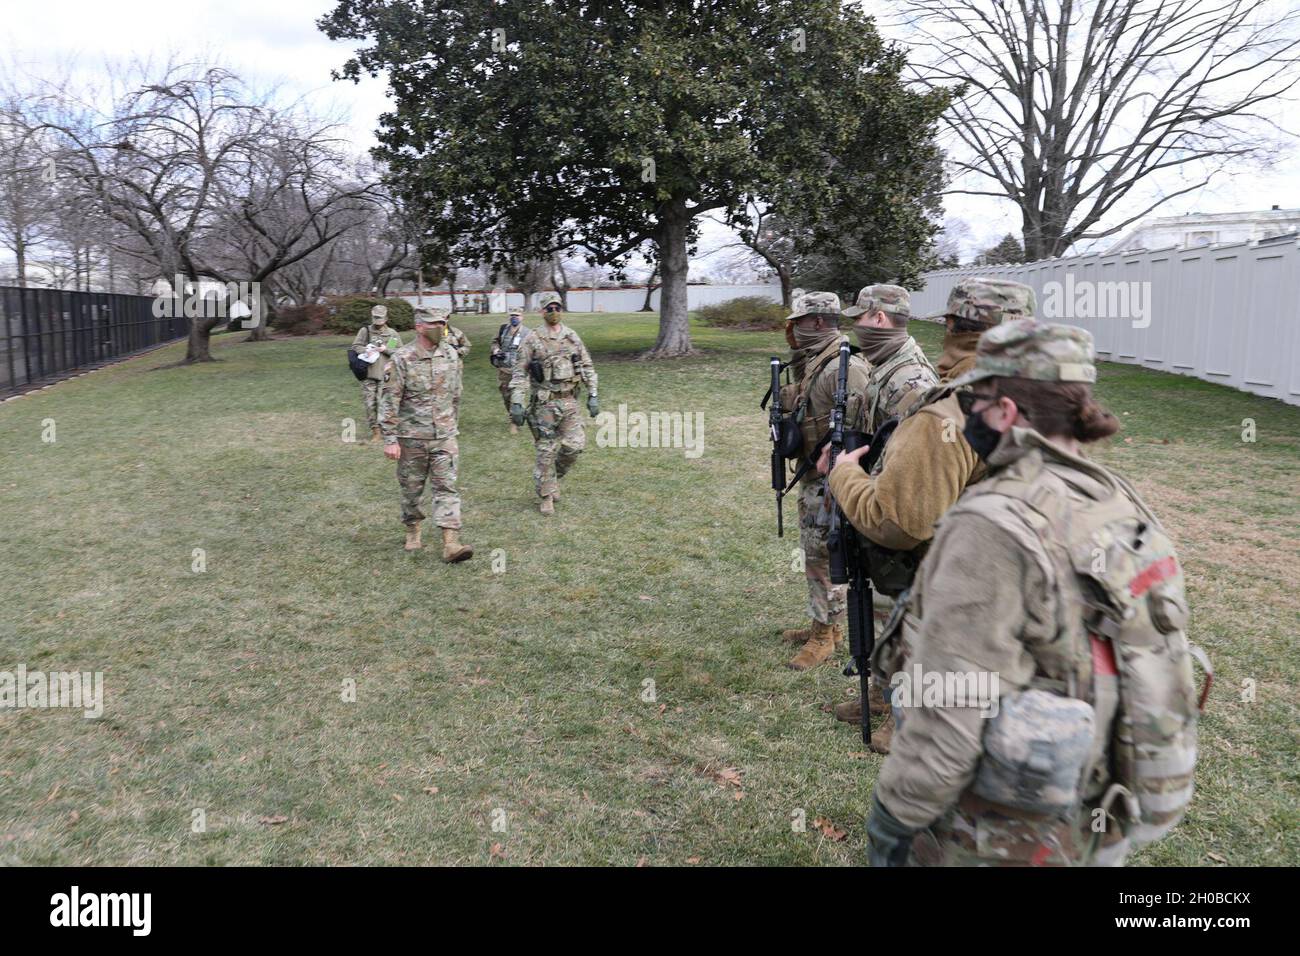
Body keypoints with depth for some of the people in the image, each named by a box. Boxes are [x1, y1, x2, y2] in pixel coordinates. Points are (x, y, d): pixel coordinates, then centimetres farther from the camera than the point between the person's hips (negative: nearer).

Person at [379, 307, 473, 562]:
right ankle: (413, 530, 34)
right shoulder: (402, 359, -12)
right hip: (411, 437, -3)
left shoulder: (450, 355, 2)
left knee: (446, 487, -5)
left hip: (444, 436, 3)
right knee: (411, 488, 11)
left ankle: (451, 544, -9)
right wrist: (390, 440, -14)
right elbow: (389, 402, -11)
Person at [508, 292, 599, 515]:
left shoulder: (572, 337, 8)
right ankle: (546, 496, 16)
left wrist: (592, 396, 4)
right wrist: (516, 403, -12)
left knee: (575, 445, -5)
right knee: (546, 451, 1)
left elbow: (587, 367, 12)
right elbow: (519, 373, -5)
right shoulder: (533, 339, -4)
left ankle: (554, 477, 22)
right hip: (544, 403, -3)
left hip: (569, 401, 3)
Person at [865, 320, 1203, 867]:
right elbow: (1155, 656, 7)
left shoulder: (993, 527, -26)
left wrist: (891, 817, -12)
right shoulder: (1120, 505, -1)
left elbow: (949, 713, -26)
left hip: (1006, 833, -7)